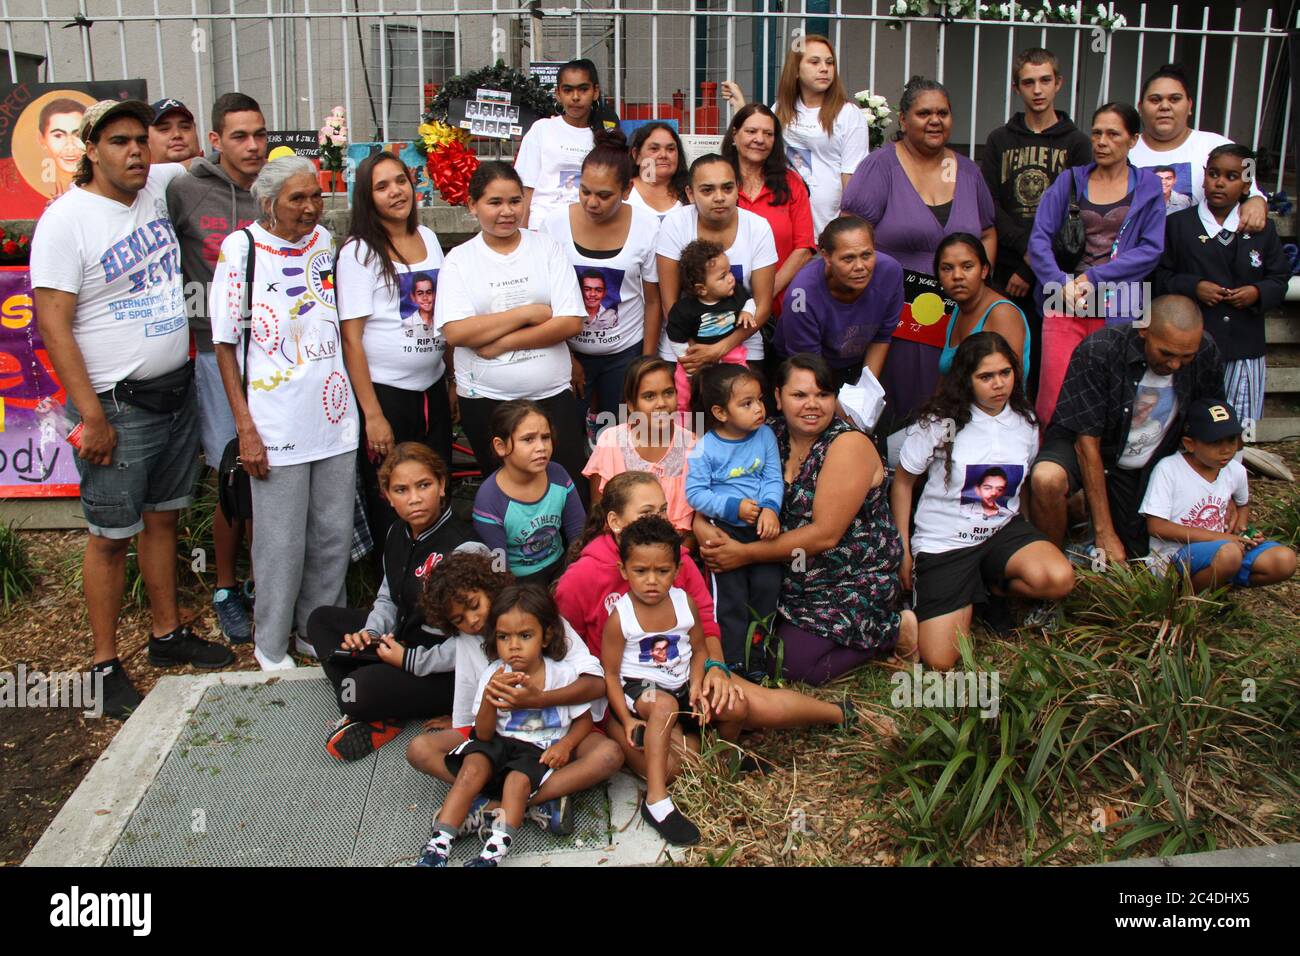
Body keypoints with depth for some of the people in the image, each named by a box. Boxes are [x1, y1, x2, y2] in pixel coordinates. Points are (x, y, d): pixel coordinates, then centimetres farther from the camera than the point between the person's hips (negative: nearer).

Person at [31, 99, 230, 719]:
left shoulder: (159, 187, 5)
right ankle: (106, 664, 15)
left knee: (162, 517, 16)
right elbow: (53, 324, -16)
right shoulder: (67, 219, -13)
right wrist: (91, 415, -19)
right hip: (116, 405, -6)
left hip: (176, 389, 6)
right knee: (111, 535, 2)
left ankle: (167, 634, 30)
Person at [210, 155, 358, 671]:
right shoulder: (241, 248, -7)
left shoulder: (324, 241, 7)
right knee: (282, 542, 3)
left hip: (334, 416, 5)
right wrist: (246, 428, -10)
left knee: (334, 534, 12)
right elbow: (225, 344, -5)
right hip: (278, 427, -5)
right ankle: (271, 646, 22)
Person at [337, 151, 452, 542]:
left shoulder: (428, 238, 9)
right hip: (384, 391, -6)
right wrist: (372, 414, -16)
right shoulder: (359, 252, -9)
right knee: (391, 510, 3)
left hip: (433, 387, 6)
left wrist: (453, 380, 14)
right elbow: (351, 338, -12)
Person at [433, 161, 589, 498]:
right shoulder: (459, 260, 1)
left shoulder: (548, 248, 3)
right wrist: (528, 313, -12)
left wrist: (502, 343, -12)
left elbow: (571, 322, -7)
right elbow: (455, 332, -13)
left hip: (552, 393, 0)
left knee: (573, 488, 0)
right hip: (485, 400, 0)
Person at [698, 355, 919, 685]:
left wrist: (746, 553, -24)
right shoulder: (771, 436, -1)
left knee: (795, 664, -15)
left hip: (854, 580, -6)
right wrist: (702, 525, -20)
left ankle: (894, 629, 4)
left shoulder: (849, 444, -19)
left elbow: (825, 534, -24)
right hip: (792, 575, 6)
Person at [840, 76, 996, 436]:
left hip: (954, 315, 5)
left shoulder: (967, 171, 15)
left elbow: (988, 234, 23)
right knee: (893, 406, -3)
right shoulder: (881, 166, -2)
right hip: (893, 312, -5)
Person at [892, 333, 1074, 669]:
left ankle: (990, 588, 3)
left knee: (1059, 579, -30)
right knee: (940, 661, -15)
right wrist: (903, 550, 0)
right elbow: (902, 482, 0)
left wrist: (1027, 543, 15)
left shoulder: (1025, 424, 2)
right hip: (943, 542, -3)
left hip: (1003, 531, 3)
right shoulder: (939, 423, -9)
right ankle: (965, 598, 19)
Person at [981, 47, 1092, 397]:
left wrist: (1032, 268, -11)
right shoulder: (1000, 140, 11)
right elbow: (988, 205, 1)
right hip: (1006, 272, 2)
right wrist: (1026, 247, -12)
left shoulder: (1077, 143, 5)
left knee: (1045, 361, -2)